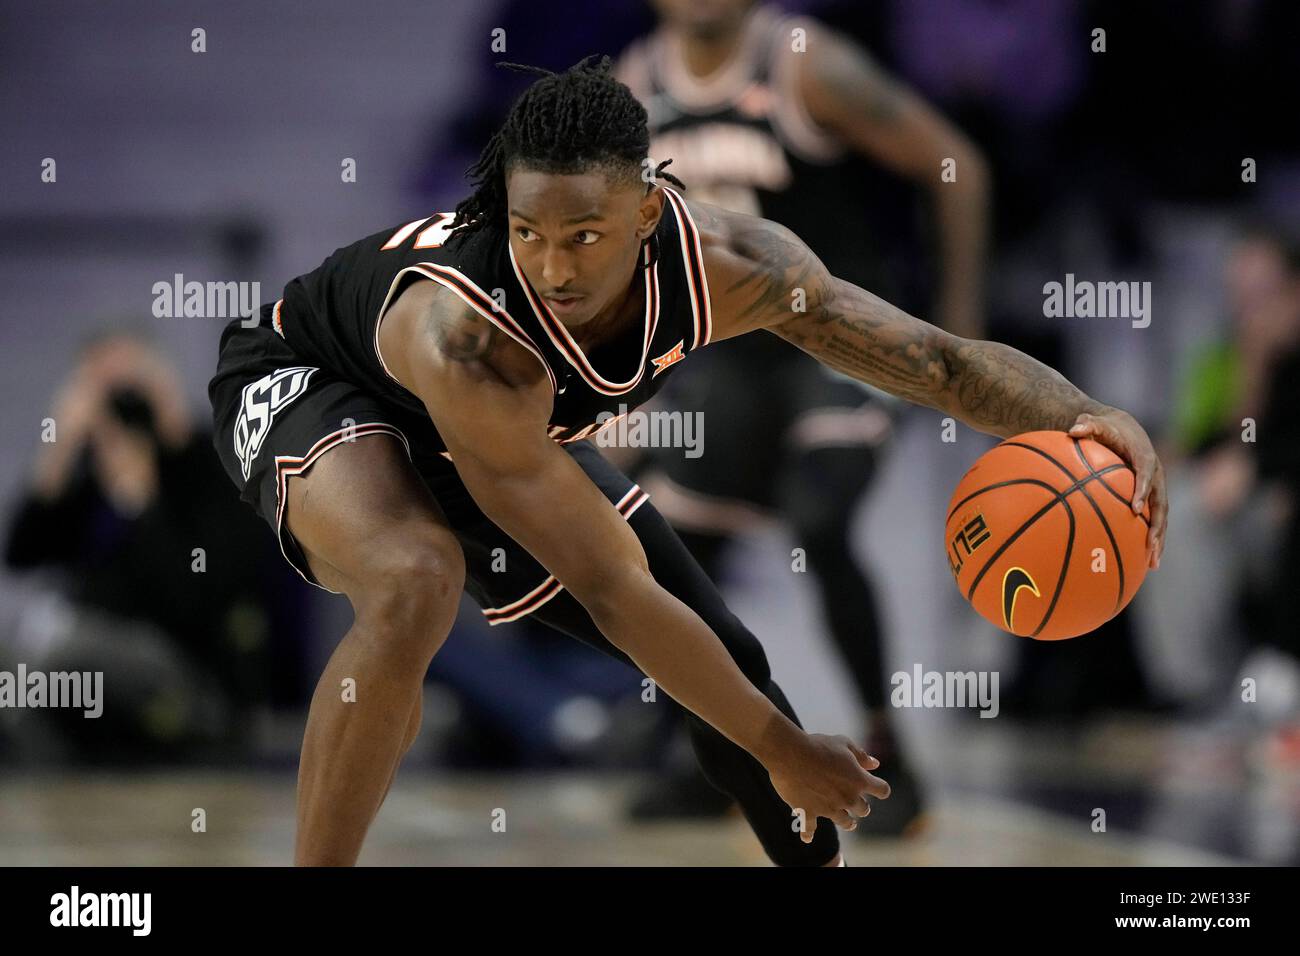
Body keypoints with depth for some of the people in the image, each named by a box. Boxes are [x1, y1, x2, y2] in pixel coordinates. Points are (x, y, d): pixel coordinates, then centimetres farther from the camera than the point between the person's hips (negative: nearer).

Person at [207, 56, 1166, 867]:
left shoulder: (726, 264, -29)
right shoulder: (466, 338, -45)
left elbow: (942, 359, -18)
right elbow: (610, 591, -40)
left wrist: (1088, 416, -38)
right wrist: (780, 751, -32)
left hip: (504, 435, 7)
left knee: (723, 661, 8)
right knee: (418, 585, -40)